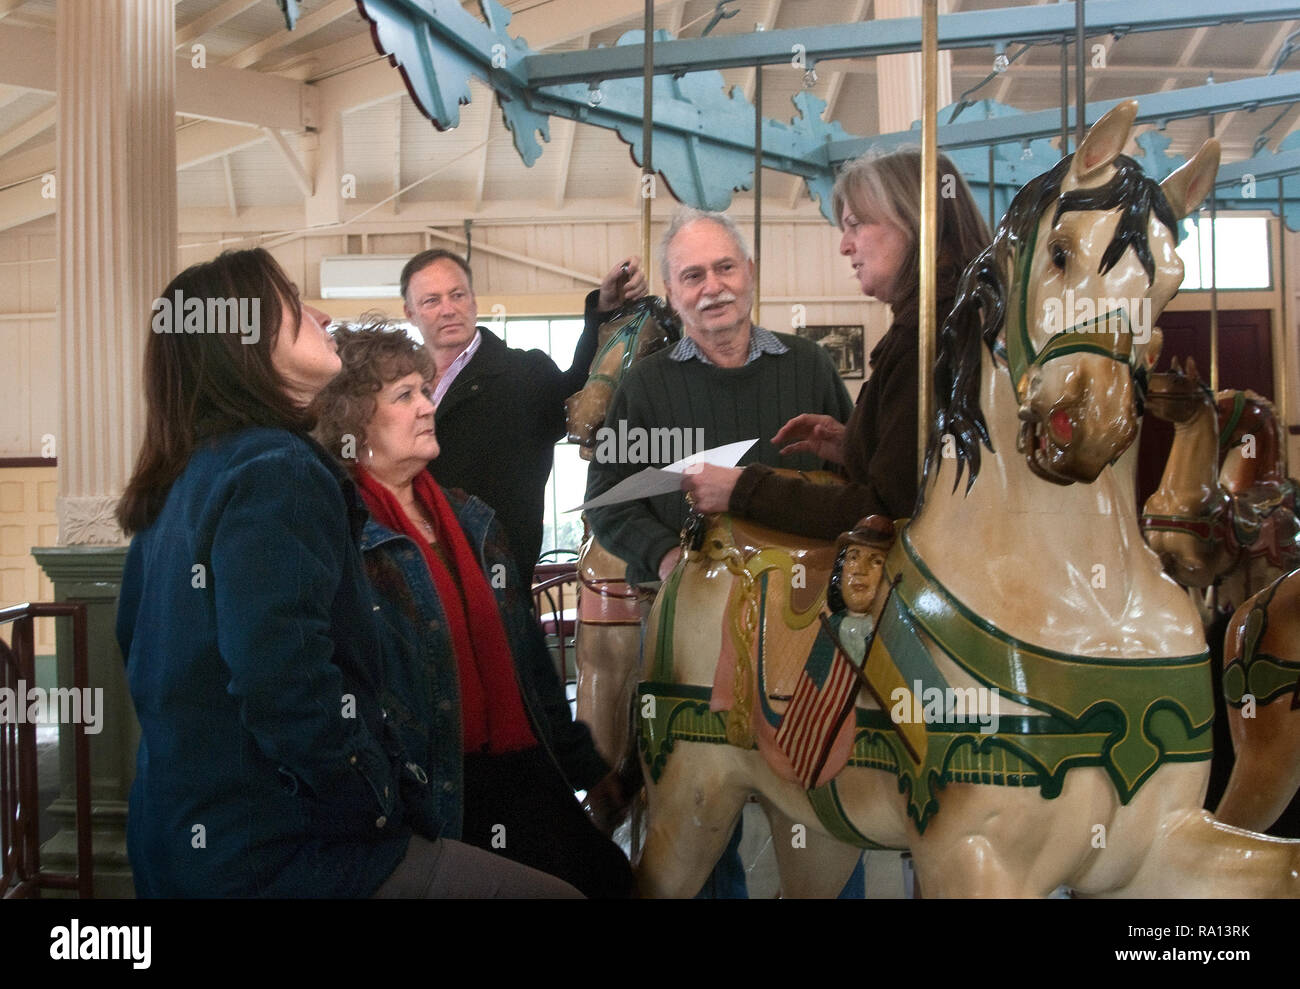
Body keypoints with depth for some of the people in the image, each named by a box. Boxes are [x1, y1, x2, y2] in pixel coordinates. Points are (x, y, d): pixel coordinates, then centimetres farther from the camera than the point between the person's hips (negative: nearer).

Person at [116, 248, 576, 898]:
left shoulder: (181, 483, 12)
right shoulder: (277, 470, -16)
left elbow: (140, 647, 22)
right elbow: (285, 684, -27)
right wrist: (384, 806, -13)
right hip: (278, 860, -10)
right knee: (558, 891, -6)